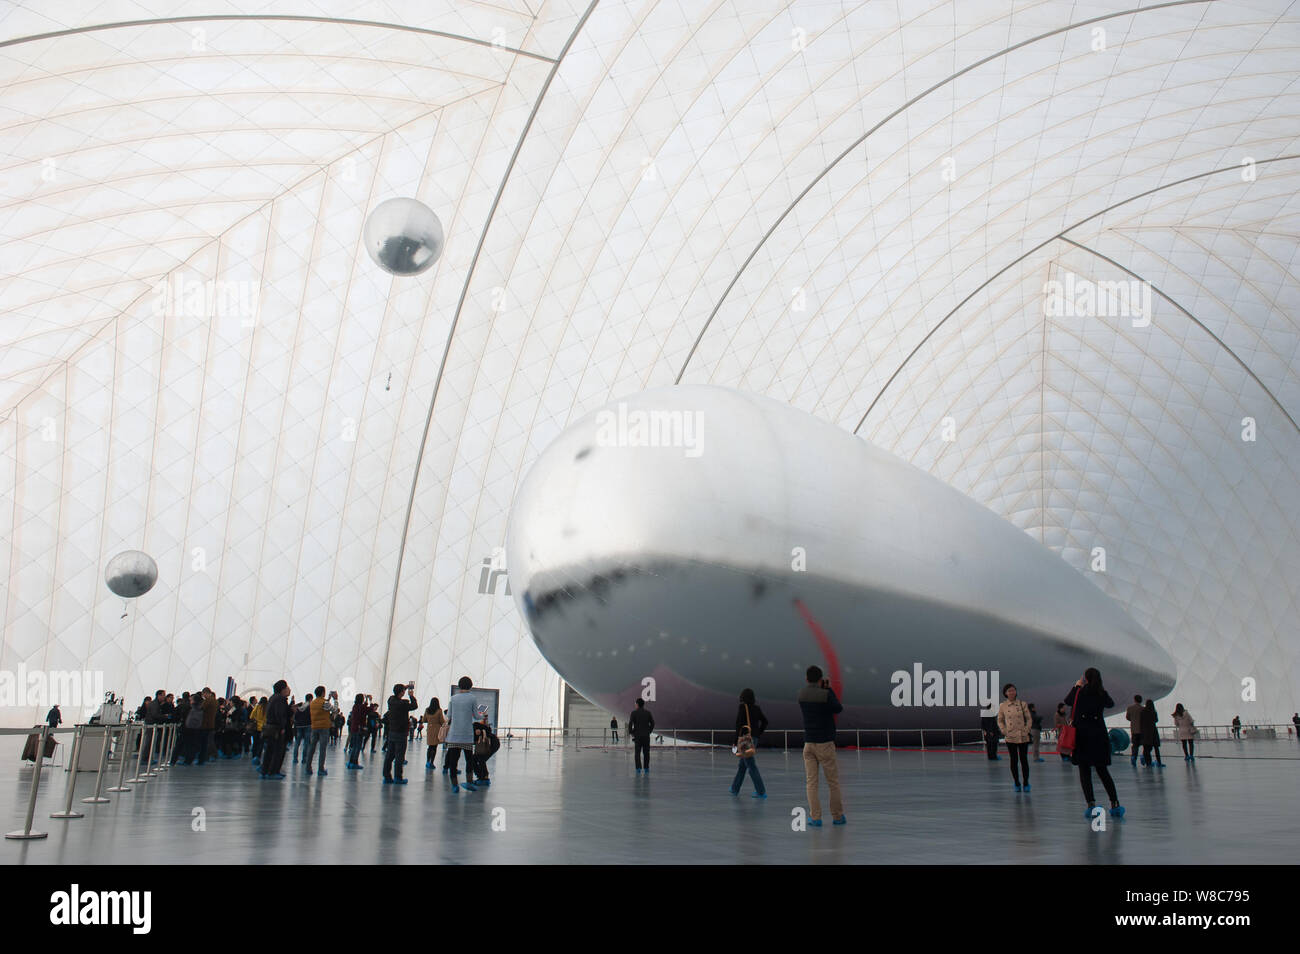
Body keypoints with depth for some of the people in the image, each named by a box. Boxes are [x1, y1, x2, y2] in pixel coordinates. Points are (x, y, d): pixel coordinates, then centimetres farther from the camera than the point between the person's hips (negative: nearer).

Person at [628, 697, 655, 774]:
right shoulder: (648, 712, 4)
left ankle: (638, 768, -7)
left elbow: (630, 723, -11)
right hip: (646, 736, 3)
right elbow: (652, 723, 4)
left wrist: (630, 732, 1)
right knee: (646, 752, 10)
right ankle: (646, 768, 12)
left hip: (637, 735, -3)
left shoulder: (634, 712, -5)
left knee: (637, 752, 2)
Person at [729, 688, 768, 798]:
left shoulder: (742, 707, -8)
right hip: (754, 738, 7)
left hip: (745, 738, -7)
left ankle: (761, 792, -7)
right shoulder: (756, 708, 10)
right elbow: (765, 721, 9)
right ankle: (735, 789, 29)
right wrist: (758, 734, 14)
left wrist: (736, 740, -11)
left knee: (751, 765, -5)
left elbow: (739, 723, -14)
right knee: (742, 764, 19)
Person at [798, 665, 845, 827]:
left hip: (808, 743, 4)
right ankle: (837, 816, 17)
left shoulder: (801, 694, 1)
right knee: (833, 782, 9)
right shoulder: (825, 694, -14)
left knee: (811, 782, 4)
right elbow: (839, 709, 1)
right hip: (825, 743, -4)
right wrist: (829, 689, 4)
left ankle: (815, 818, 2)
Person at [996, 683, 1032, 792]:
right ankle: (1017, 784, 15)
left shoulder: (1022, 704, 0)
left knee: (1024, 760, 2)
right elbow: (1000, 720, 11)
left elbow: (1028, 718, 6)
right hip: (1010, 738, 0)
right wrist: (1004, 731, -2)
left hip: (1023, 737, 0)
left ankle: (1026, 783, 14)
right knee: (1014, 761, 3)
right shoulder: (1002, 706, 1)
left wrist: (1027, 729, -6)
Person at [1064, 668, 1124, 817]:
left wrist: (1076, 686, 24)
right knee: (1102, 770, 13)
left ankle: (1091, 804, -8)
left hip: (1082, 735, -3)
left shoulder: (1080, 692, -7)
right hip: (1100, 735, 3)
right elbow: (1111, 704, 23)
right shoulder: (1102, 694, 1)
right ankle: (1115, 803, 8)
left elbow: (1067, 701, 13)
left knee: (1084, 771, 1)